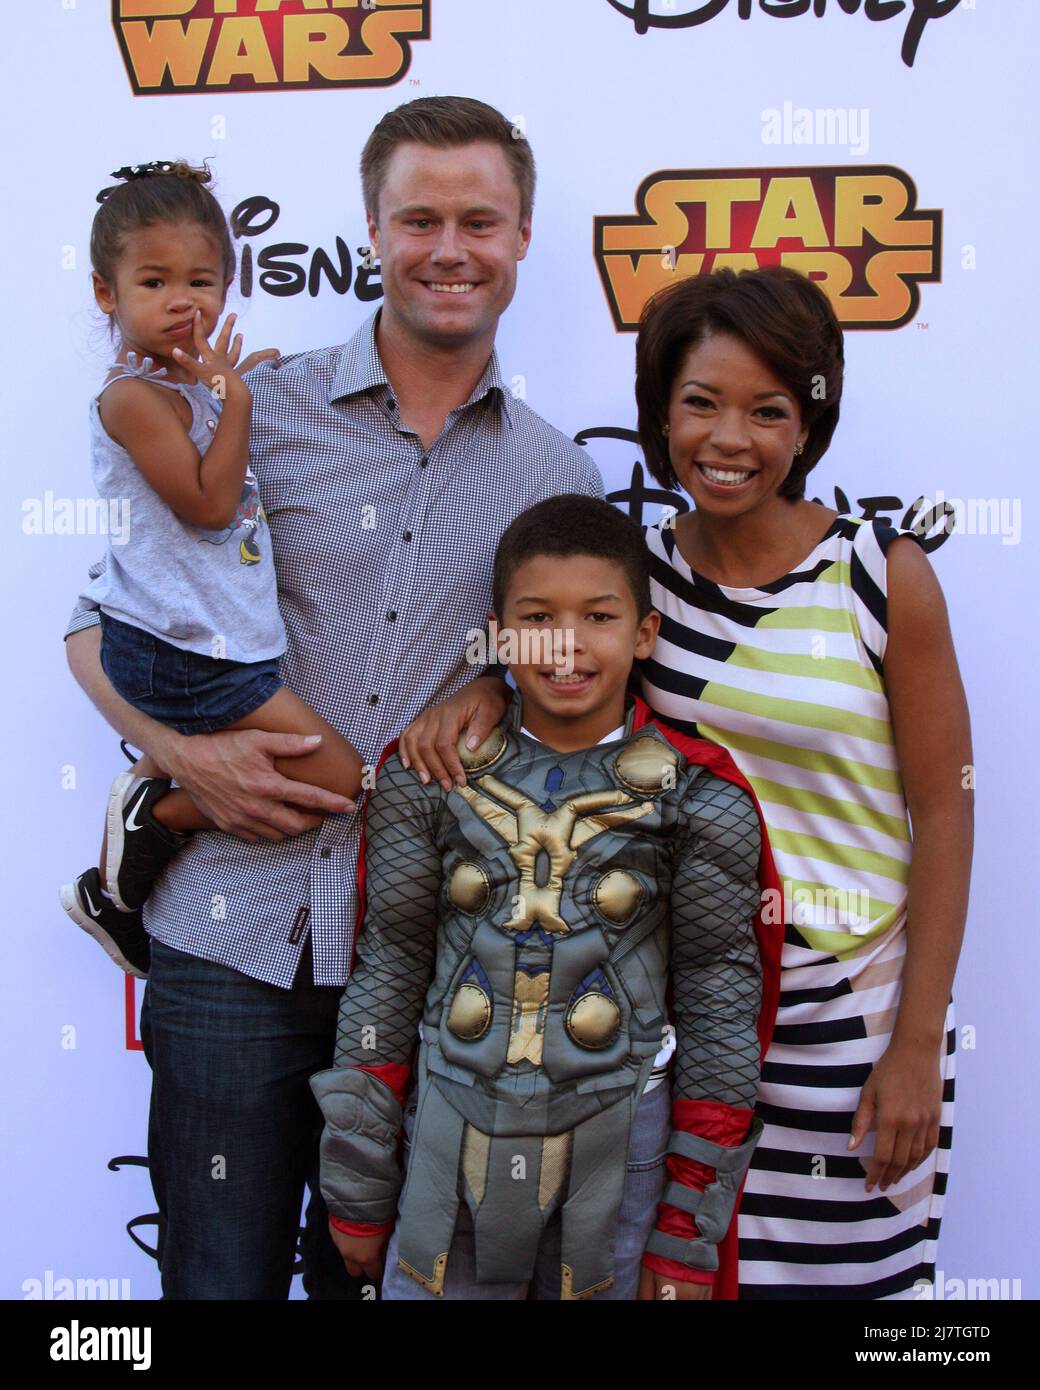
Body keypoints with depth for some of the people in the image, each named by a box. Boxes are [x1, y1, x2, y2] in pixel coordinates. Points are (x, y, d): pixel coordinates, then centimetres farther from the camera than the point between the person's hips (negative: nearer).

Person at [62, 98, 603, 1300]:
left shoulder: (558, 478, 6)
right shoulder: (258, 413, 1)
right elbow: (100, 625, 5)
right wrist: (187, 754, -11)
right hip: (235, 937, -1)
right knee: (222, 1276, 9)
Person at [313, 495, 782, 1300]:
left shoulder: (696, 800, -7)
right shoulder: (429, 778, -3)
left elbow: (721, 1011, -3)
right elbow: (386, 976, 2)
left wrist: (690, 1235, -2)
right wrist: (359, 1190, 4)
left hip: (618, 1149, -1)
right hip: (453, 1143, 1)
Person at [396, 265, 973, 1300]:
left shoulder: (885, 576, -9)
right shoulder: (640, 569, 0)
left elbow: (943, 811, -7)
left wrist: (916, 1046, -9)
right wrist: (476, 690, -12)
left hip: (845, 1015, -2)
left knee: (842, 1273, 9)